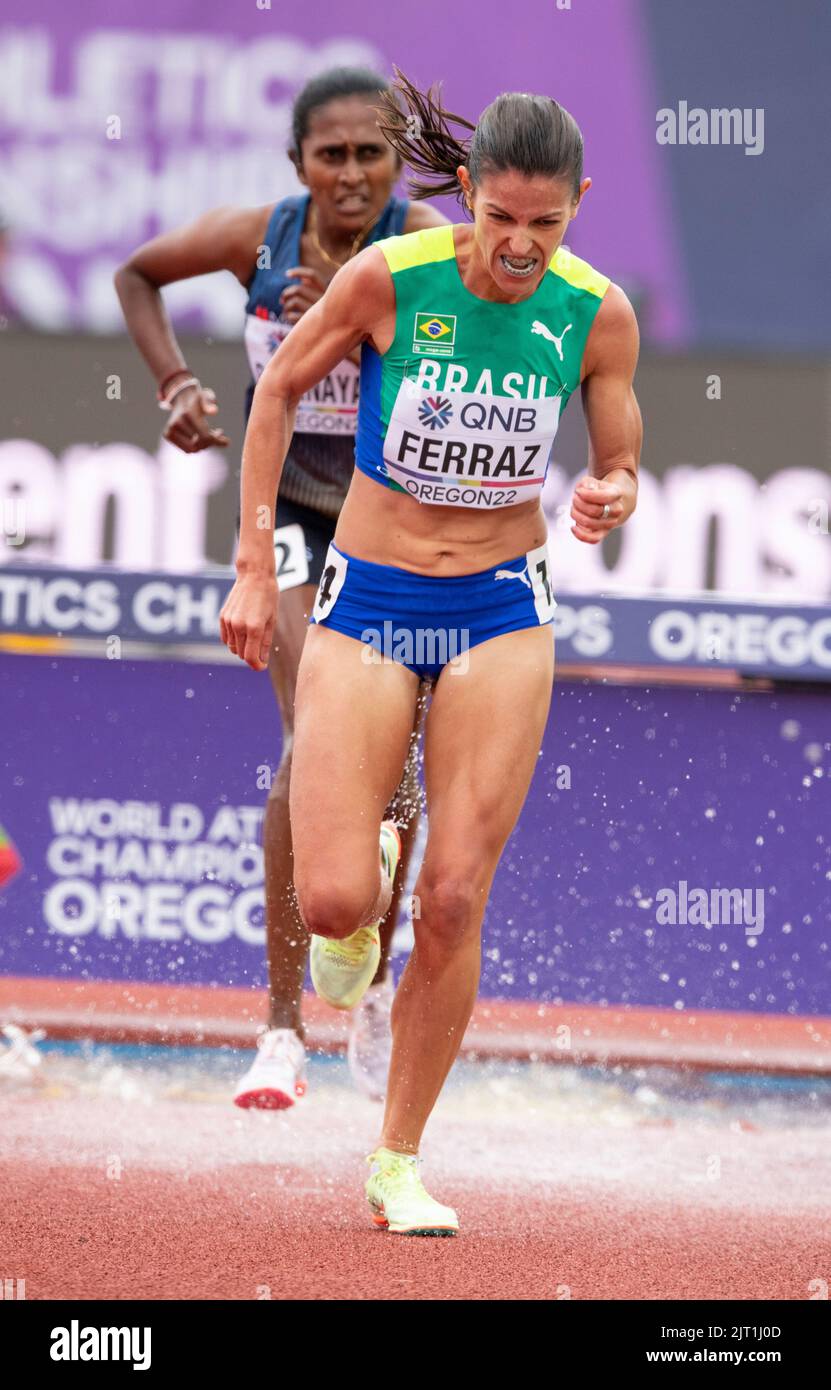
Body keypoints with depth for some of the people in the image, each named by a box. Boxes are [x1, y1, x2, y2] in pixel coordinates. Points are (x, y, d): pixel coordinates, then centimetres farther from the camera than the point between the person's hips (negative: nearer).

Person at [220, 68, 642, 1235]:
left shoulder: (598, 314, -8)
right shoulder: (389, 277, -15)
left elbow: (620, 467, 4)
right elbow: (279, 390, 1)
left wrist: (613, 498, -21)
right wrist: (254, 565, -1)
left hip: (502, 611, 1)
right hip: (369, 602, -1)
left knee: (455, 901, -7)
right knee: (332, 902, -10)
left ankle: (399, 1165, 9)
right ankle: (370, 868, 31)